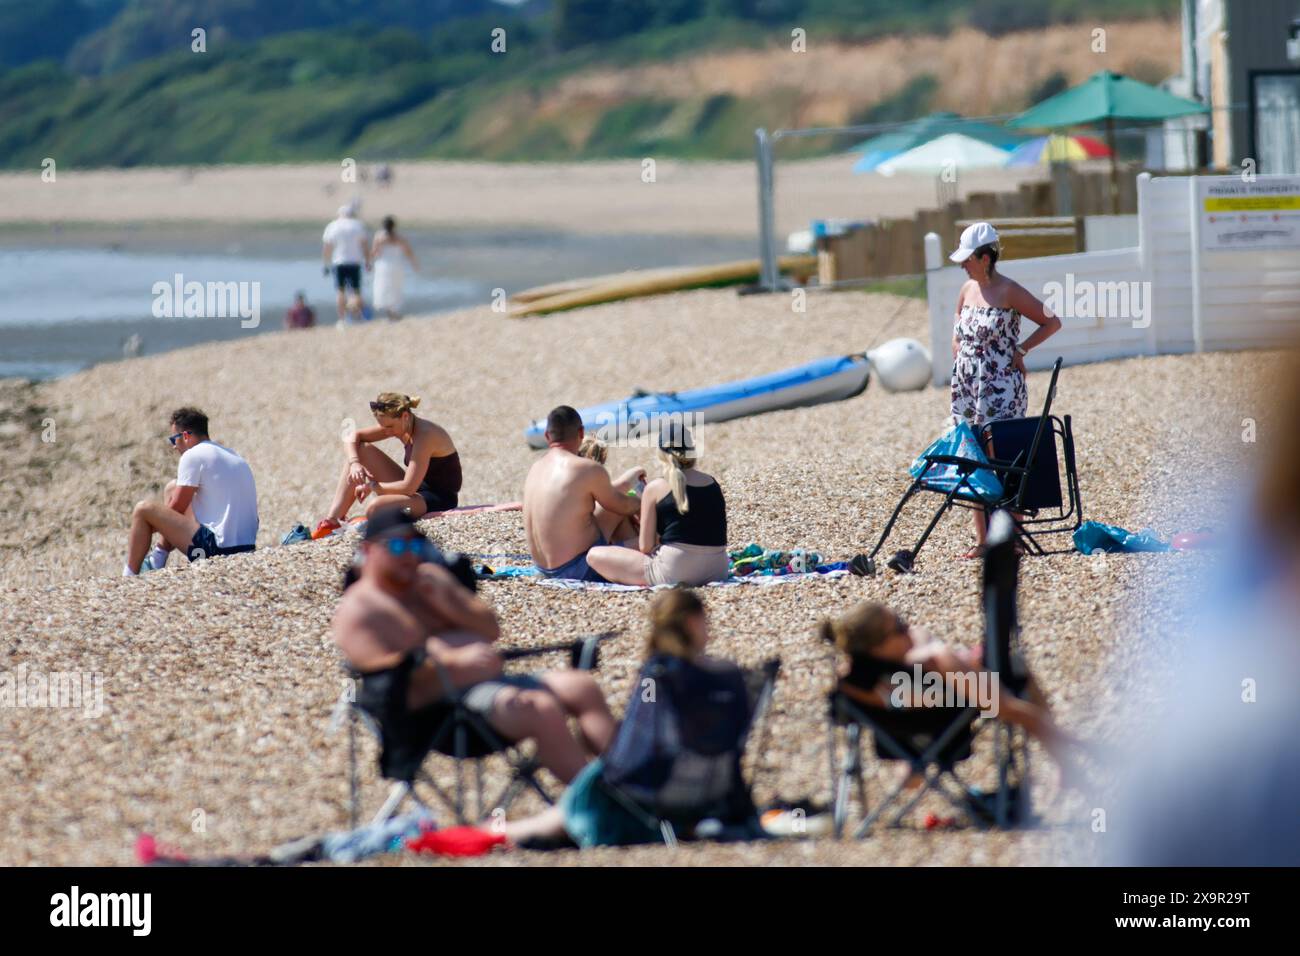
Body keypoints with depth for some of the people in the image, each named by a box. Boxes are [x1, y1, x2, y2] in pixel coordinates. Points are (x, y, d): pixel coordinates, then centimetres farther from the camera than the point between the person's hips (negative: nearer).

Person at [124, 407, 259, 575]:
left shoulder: (193, 456, -9)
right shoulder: (231, 456, 18)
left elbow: (175, 510, -5)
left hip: (219, 547, -9)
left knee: (143, 510, -3)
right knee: (173, 488, 25)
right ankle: (158, 558, 27)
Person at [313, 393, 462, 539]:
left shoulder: (424, 435, -25)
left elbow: (408, 487, -29)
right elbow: (352, 437, 6)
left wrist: (372, 486, -17)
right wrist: (355, 463, -14)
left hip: (439, 500, -9)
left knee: (374, 508, -35)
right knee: (362, 450, 1)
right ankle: (332, 520, -2)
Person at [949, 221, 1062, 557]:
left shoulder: (1009, 292, -9)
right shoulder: (967, 290, 10)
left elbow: (1052, 322, -6)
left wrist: (1021, 349, -9)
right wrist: (958, 378, 11)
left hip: (1002, 393, -7)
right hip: (968, 391, 7)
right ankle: (982, 539, 9)